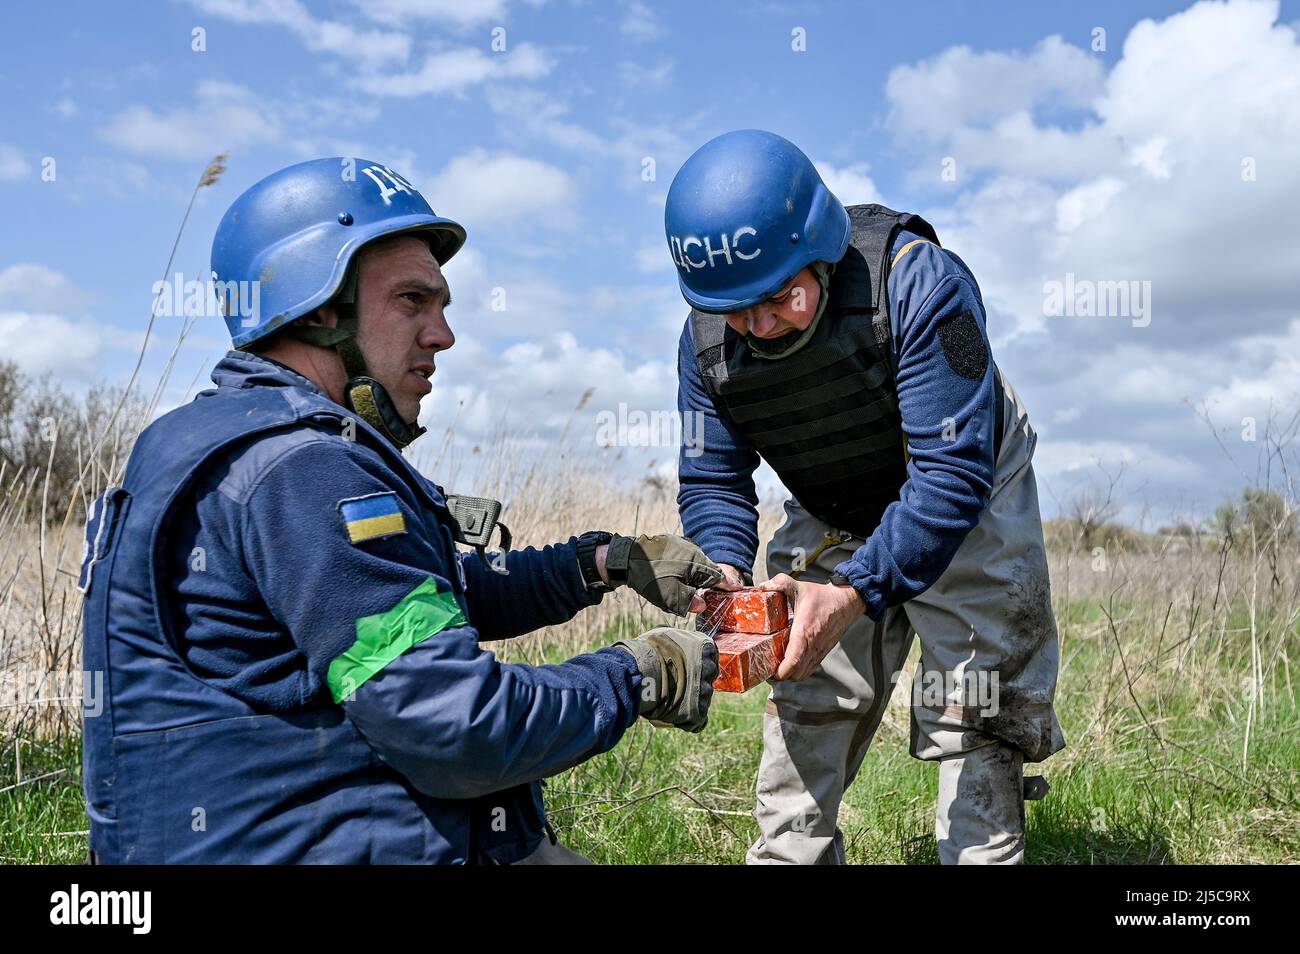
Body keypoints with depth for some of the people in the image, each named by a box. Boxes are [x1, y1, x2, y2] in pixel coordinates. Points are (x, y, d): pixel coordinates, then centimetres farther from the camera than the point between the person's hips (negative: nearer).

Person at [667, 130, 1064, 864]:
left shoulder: (919, 283, -34)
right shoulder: (708, 335, -16)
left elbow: (953, 471, -36)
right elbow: (714, 478, -8)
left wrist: (856, 594, -45)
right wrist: (724, 570, -29)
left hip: (967, 517, -4)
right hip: (831, 526, 5)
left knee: (975, 723, -2)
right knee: (803, 707, 7)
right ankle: (786, 854, 23)